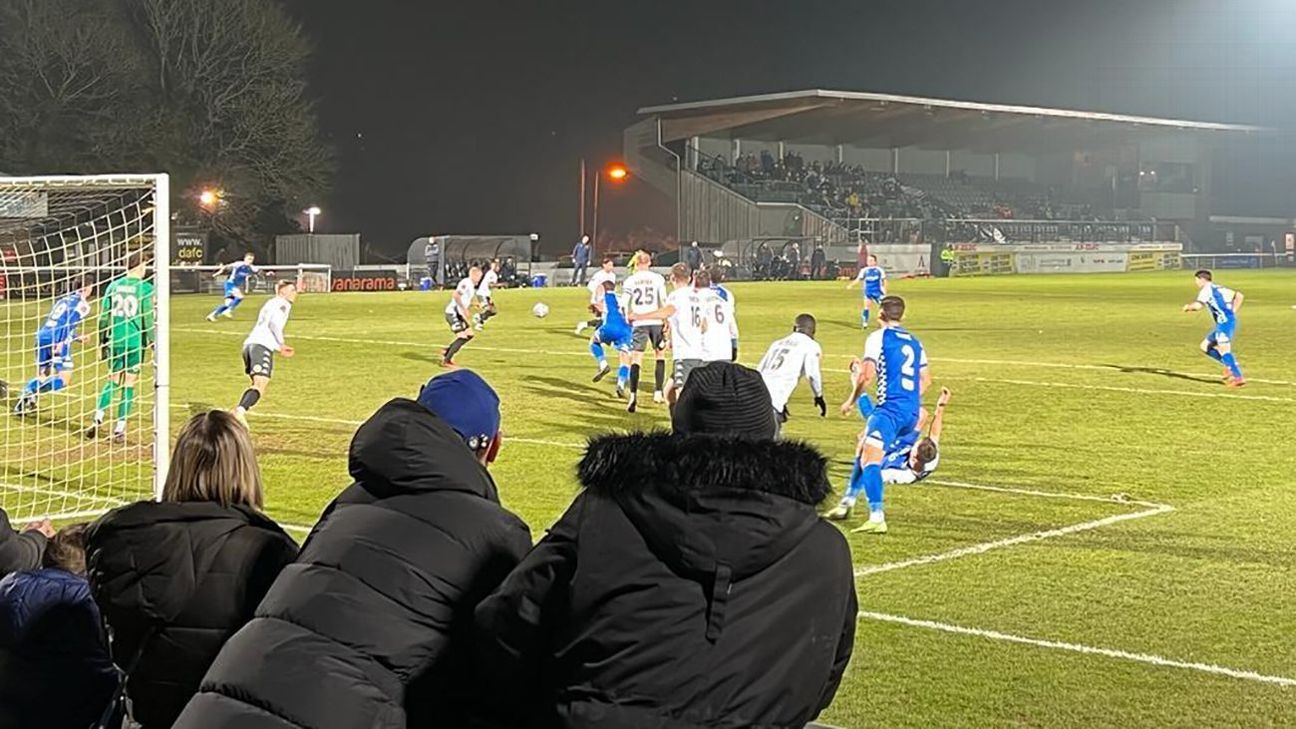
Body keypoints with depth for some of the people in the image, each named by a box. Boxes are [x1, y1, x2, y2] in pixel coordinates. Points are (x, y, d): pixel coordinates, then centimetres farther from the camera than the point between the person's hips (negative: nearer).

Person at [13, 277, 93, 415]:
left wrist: (77, 337, 37)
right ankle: (31, 392, -21)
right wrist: (61, 342, -24)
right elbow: (69, 321, -14)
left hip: (42, 337, 7)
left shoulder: (64, 299, 25)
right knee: (64, 380, -4)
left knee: (42, 376, 17)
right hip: (58, 340, -7)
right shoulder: (82, 304, 3)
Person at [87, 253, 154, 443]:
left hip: (115, 341, 3)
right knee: (129, 385, 4)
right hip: (135, 341, -3)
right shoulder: (145, 288, -6)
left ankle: (98, 419, 1)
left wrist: (101, 342, 16)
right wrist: (153, 342, 3)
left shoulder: (114, 286, 6)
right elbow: (148, 318, -6)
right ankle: (119, 429, 4)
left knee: (112, 381, 16)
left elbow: (103, 316, 8)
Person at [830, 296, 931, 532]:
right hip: (911, 413, 8)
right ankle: (846, 505, 30)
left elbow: (868, 375, -11)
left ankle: (877, 517, -31)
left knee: (870, 459, -15)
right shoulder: (914, 342, 18)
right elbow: (925, 379, 24)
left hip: (890, 409, -8)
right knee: (864, 451, 25)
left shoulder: (877, 338, -3)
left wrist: (851, 401, 3)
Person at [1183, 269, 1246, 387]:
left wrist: (1188, 307, 2)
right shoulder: (1218, 288, 22)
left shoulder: (1207, 289, -5)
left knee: (1224, 350, -12)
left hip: (1225, 322, -9)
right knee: (1205, 346, 13)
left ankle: (1238, 377, -17)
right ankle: (1229, 366, 9)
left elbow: (1198, 306, -19)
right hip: (1223, 323, 9)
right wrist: (1232, 312, 18)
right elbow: (1239, 296, 22)